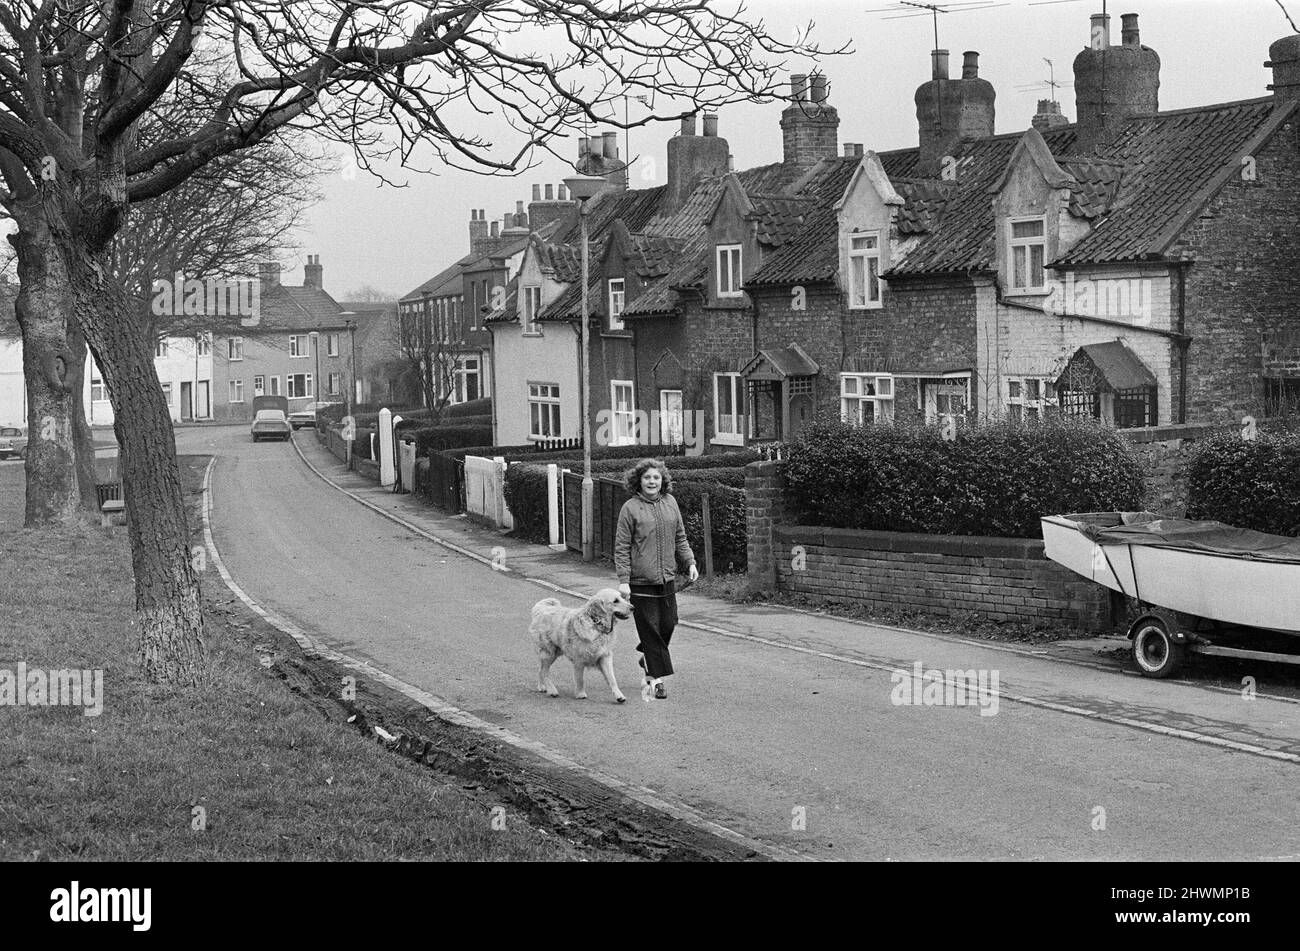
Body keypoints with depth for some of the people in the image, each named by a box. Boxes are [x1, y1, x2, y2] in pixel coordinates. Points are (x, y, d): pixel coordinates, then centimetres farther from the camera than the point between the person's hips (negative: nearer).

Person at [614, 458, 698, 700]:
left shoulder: (670, 503, 8)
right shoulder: (630, 508, -5)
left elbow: (680, 538, 18)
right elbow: (622, 548, -5)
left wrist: (690, 562, 8)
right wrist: (623, 580, -10)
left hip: (668, 577, 5)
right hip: (641, 581, -5)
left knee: (668, 623, 7)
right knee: (650, 627, -3)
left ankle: (647, 657, 33)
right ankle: (657, 677, 5)